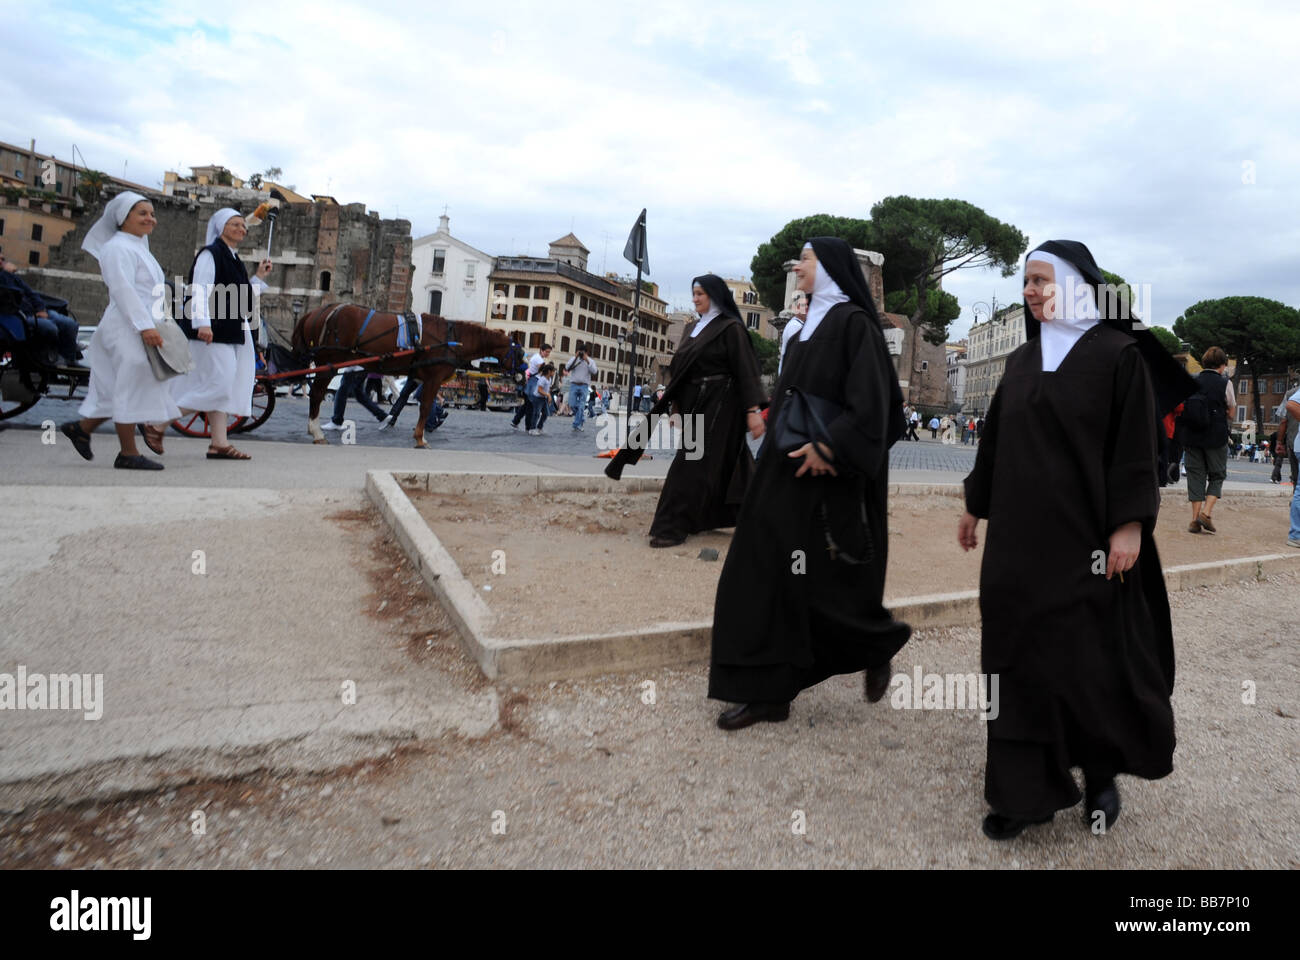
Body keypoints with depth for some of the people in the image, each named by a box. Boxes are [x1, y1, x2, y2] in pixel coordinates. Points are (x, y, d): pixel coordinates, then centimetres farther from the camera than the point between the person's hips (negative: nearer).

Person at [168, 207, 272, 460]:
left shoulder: (234, 259, 20)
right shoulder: (210, 254, -6)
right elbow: (200, 290, -15)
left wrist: (259, 277, 18)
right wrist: (202, 323, -24)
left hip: (231, 332, 9)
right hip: (212, 331, -9)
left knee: (222, 386, 6)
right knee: (219, 381, -14)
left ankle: (219, 444, 7)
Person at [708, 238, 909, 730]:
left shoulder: (853, 322, -8)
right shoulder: (808, 328, 17)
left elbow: (870, 400, -17)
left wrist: (828, 446, -24)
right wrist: (781, 440, 15)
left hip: (829, 475, -8)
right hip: (788, 472, 8)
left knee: (826, 581, -1)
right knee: (764, 571, 3)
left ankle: (879, 647, 30)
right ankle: (769, 692, 9)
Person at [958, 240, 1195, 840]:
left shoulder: (1119, 354, -4)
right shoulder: (1022, 361, 11)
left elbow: (1135, 446, -8)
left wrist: (1129, 526, -14)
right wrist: (975, 505, 17)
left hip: (1085, 533, -5)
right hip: (1019, 533, 5)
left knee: (1092, 653, 4)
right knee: (1021, 654, 4)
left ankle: (1102, 774, 27)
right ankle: (1028, 789, 14)